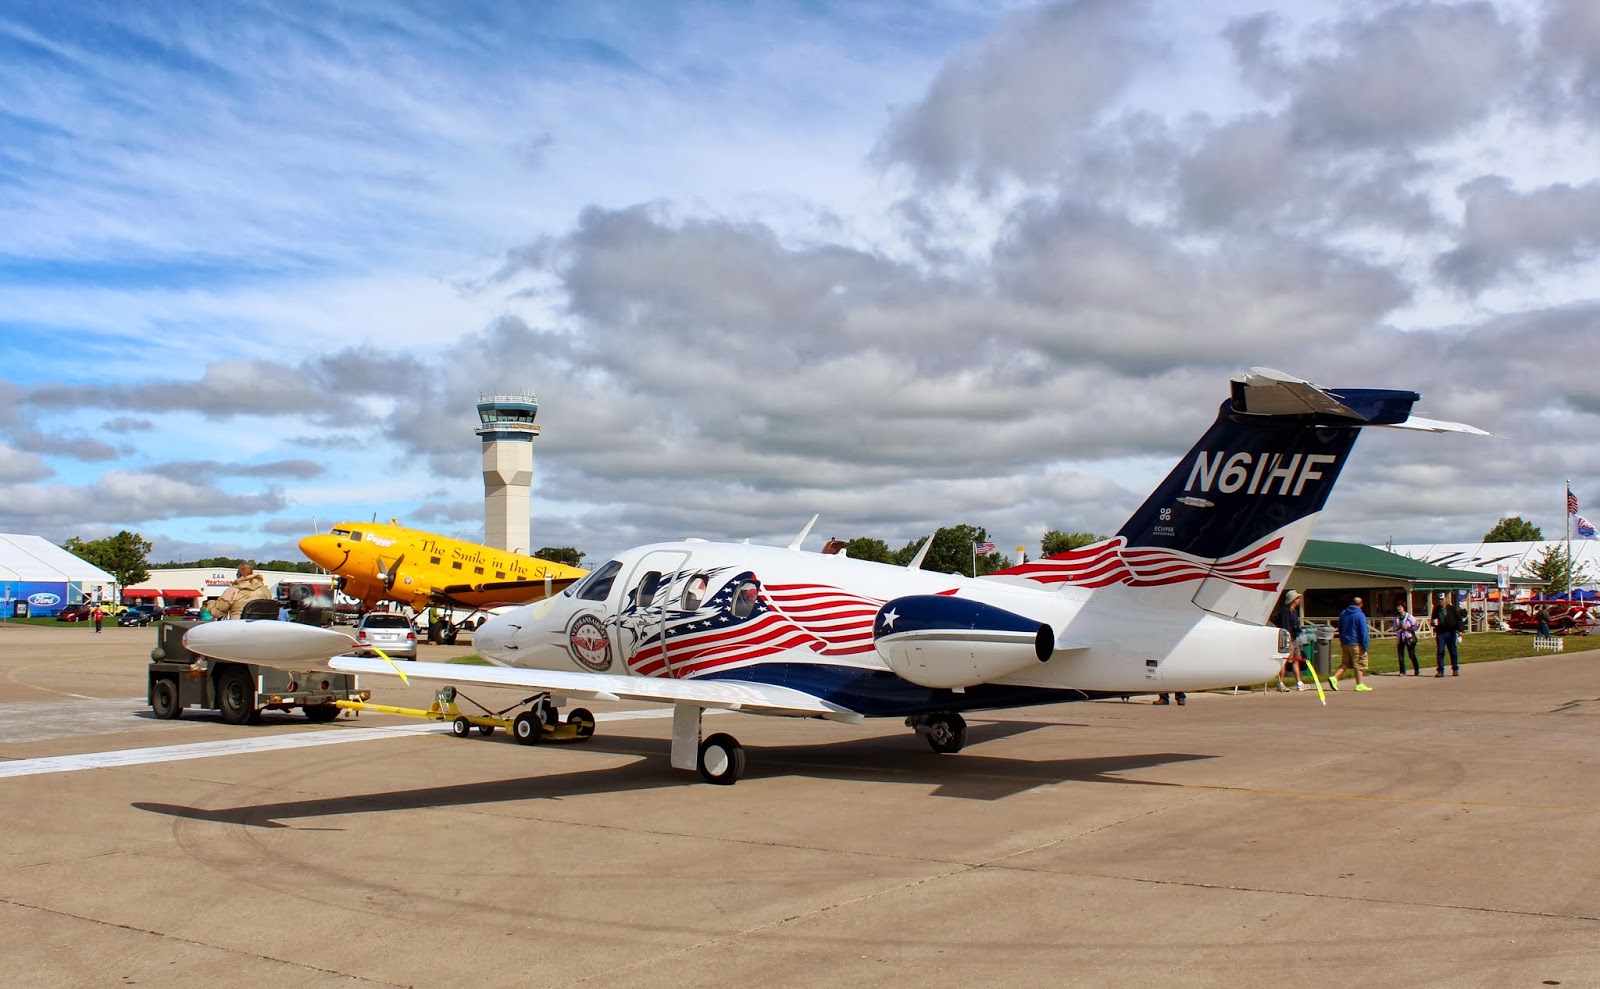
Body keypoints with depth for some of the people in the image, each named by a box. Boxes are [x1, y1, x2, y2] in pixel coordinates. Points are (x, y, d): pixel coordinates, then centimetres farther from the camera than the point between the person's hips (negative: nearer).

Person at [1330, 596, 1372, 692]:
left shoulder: (1343, 613, 11)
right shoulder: (1360, 615, -12)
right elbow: (1363, 632, -15)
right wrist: (1365, 646, -13)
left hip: (1345, 643, 6)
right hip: (1356, 644, -6)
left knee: (1345, 663, 13)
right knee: (1359, 665, 3)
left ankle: (1334, 677, -5)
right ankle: (1359, 685, 4)